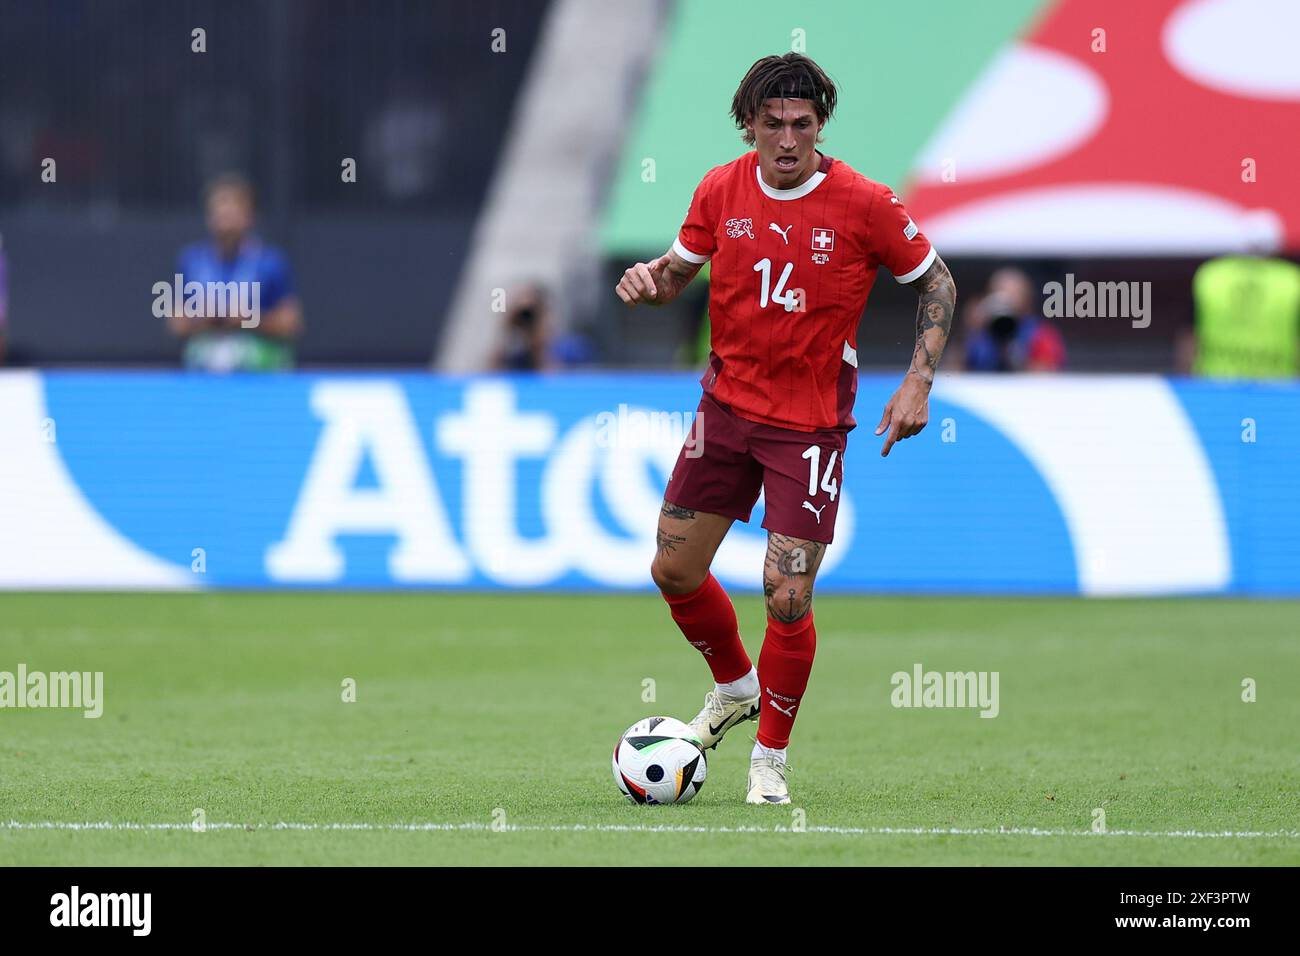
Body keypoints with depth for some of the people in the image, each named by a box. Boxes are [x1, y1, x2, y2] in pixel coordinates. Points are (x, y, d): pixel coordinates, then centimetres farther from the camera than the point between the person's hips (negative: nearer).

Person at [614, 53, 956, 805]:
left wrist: (919, 382, -9)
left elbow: (937, 281, 0)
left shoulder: (865, 205, -12)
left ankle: (771, 757, 11)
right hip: (727, 406, 4)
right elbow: (679, 269, 13)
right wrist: (649, 279, -11)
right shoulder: (722, 191, -2)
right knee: (675, 569, 9)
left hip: (811, 425, -4)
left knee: (788, 599, -9)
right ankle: (736, 687, 38)